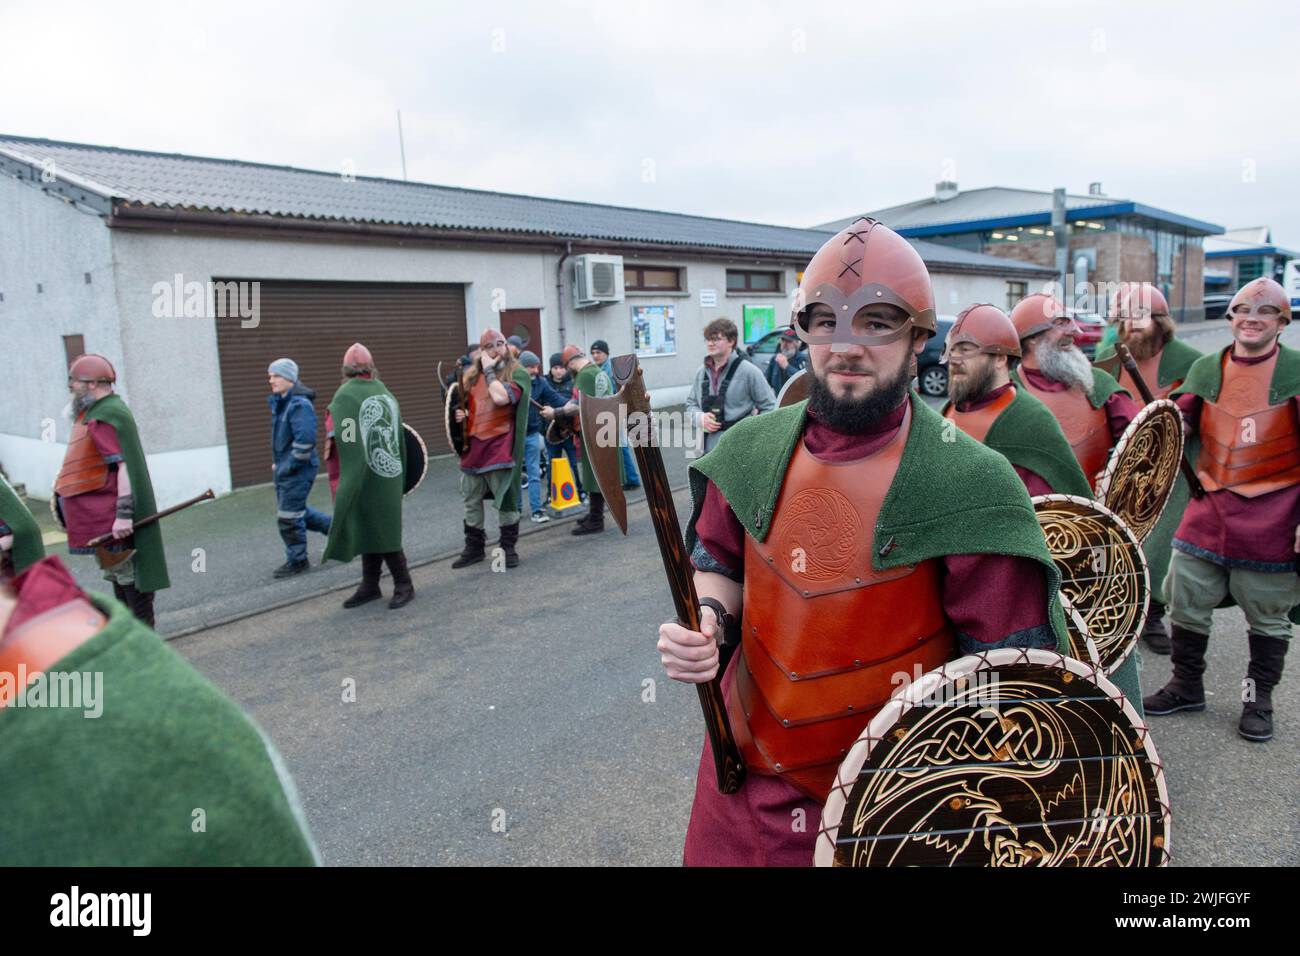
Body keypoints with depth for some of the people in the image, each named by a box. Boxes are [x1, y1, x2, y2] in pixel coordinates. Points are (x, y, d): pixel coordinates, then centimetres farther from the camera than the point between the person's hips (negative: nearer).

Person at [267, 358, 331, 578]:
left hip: (298, 469, -10)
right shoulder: (280, 403, 11)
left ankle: (297, 560, 14)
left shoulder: (299, 405, -20)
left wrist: (290, 465, -20)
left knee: (288, 517, -1)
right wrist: (277, 461, 17)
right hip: (284, 467, 10)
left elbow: (305, 440, -28)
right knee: (295, 510, 19)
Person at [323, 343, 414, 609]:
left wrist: (348, 481, -13)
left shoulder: (345, 396, -10)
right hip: (389, 476, 7)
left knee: (380, 533, 0)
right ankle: (370, 586, 18)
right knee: (369, 530, 12)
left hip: (366, 477, -7)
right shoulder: (387, 395, 9)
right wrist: (399, 476, 17)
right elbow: (400, 440, 11)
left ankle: (404, 585, 6)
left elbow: (347, 444, -18)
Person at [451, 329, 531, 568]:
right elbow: (464, 405, 26)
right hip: (472, 445, 6)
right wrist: (460, 413, 3)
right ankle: (474, 548, 25)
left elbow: (500, 397, -23)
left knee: (505, 499, -1)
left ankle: (508, 548, 13)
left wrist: (489, 370, -11)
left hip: (499, 447, -5)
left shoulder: (518, 374, -5)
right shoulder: (471, 376, 13)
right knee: (471, 501, 11)